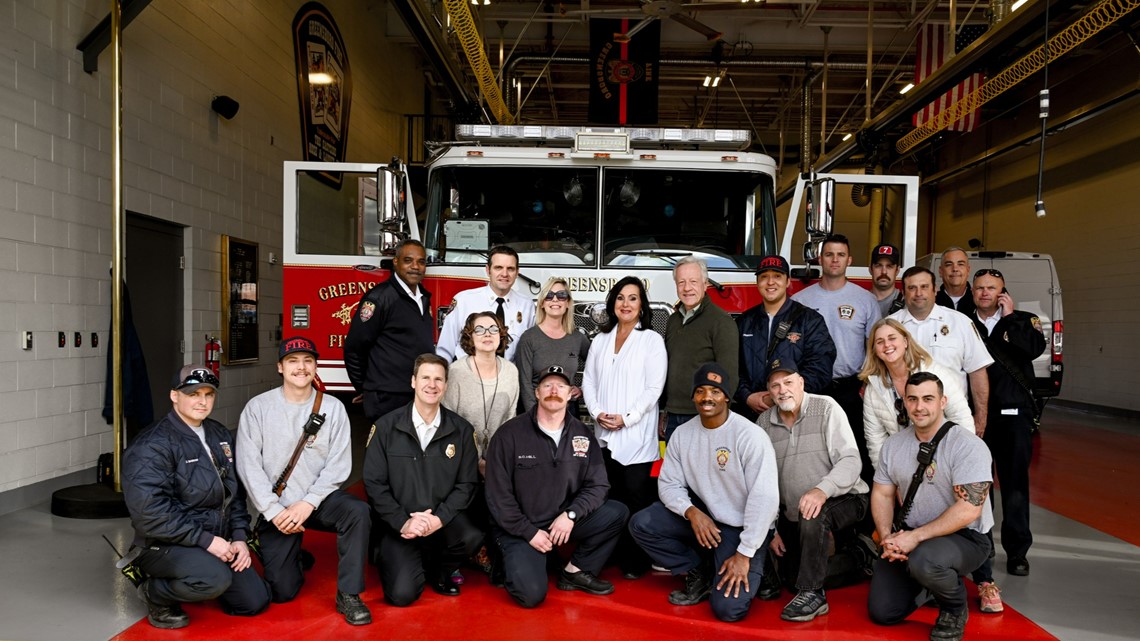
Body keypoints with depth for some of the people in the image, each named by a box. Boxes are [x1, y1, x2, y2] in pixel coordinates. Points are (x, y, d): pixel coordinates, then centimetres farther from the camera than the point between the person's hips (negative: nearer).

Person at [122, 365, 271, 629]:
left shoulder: (221, 436, 7)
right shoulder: (152, 445, -17)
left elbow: (234, 491, 13)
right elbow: (150, 512, -25)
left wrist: (239, 536, 1)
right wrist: (205, 540, -23)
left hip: (217, 541, 8)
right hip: (165, 544, -7)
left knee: (255, 601, 4)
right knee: (215, 579, -33)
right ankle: (155, 592, -2)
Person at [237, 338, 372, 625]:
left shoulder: (333, 408, -3)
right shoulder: (258, 407, -4)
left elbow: (339, 465, -7)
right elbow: (249, 465, -8)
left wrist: (307, 504, -17)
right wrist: (274, 511, -15)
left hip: (319, 500, 0)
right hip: (276, 508, 0)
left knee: (358, 511, -31)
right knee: (283, 592, -4)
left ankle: (348, 594, -15)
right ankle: (295, 558, 32)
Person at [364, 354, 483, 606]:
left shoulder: (461, 429, -1)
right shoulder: (386, 426, -5)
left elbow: (466, 483, -2)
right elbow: (374, 483, -6)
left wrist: (439, 518, -16)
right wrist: (402, 523, -15)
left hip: (443, 519, 2)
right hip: (399, 523, -1)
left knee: (472, 537, -30)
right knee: (403, 594, -18)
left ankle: (438, 570, 5)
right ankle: (393, 559, 20)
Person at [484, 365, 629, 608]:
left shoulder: (582, 435, 2)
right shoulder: (510, 434, -9)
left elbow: (598, 485, 0)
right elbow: (498, 495, -9)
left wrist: (571, 514, -17)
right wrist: (530, 532, -13)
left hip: (564, 522, 4)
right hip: (520, 528, -4)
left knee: (617, 512, -16)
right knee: (531, 594, -24)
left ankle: (576, 571, 2)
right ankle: (514, 561, 10)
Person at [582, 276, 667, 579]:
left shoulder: (652, 340, 0)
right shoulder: (601, 340, 15)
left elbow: (654, 388, -7)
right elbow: (589, 380, 12)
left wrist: (626, 418, -14)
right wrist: (597, 412, -4)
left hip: (636, 436, -4)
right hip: (604, 435, 4)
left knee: (635, 497, -4)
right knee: (609, 497, 6)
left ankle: (635, 562, 6)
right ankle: (611, 555, 17)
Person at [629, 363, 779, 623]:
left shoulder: (750, 436, -20)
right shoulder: (683, 434, -2)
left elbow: (765, 498, -22)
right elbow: (669, 483, 0)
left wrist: (744, 554, -21)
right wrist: (691, 512, -21)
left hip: (742, 527, -5)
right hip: (703, 515, 5)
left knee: (728, 608, -19)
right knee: (640, 524, -12)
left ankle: (750, 568, 15)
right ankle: (698, 573, 6)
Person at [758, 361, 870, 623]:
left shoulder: (826, 408, -12)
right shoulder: (764, 422, 1)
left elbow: (850, 460, -20)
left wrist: (822, 489, -38)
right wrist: (772, 528, 3)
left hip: (844, 500, -6)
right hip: (792, 515, 6)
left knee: (812, 516, -37)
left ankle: (812, 594, -20)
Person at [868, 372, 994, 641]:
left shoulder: (967, 446, -17)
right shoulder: (893, 444, 2)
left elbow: (969, 509, -23)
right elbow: (882, 494, 7)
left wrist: (916, 537, -25)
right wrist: (887, 537, -11)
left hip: (964, 537, -5)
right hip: (910, 537, 6)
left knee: (924, 560, -39)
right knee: (881, 612, -1)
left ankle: (955, 610, -5)